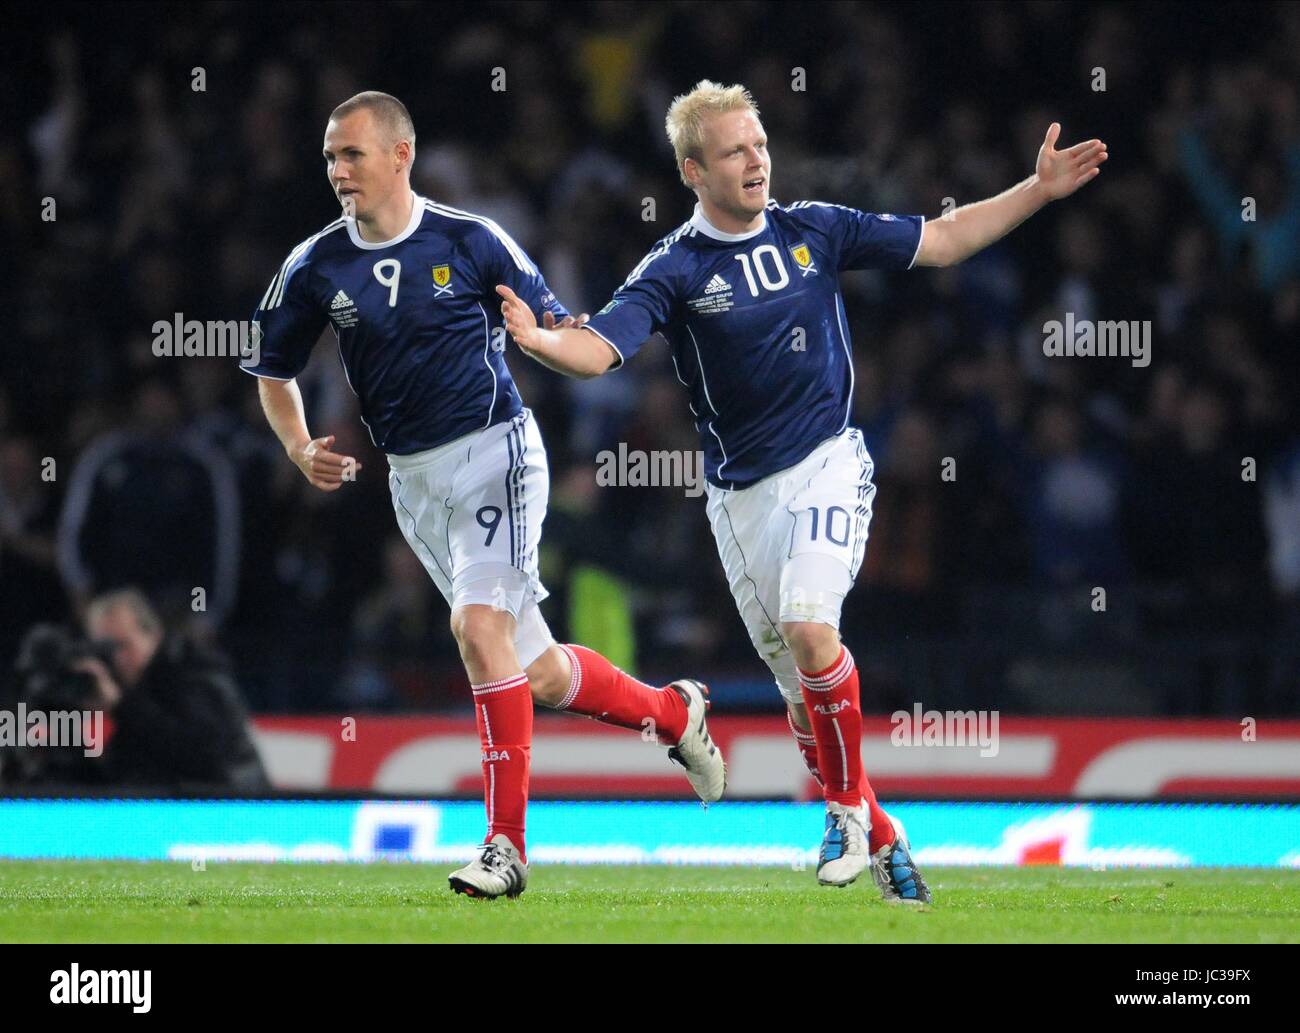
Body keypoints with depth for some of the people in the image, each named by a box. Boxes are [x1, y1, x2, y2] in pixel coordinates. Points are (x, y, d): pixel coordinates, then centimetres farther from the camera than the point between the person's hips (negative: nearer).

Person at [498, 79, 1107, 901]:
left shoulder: (814, 231, 2)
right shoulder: (675, 270, -5)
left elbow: (939, 242, 10)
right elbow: (597, 349, -18)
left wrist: (1040, 189, 5)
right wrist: (539, 339, -39)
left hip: (827, 464, -1)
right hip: (741, 494, 1)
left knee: (809, 626, -25)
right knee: (802, 691, 6)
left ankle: (848, 804, -8)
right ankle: (878, 837, 23)